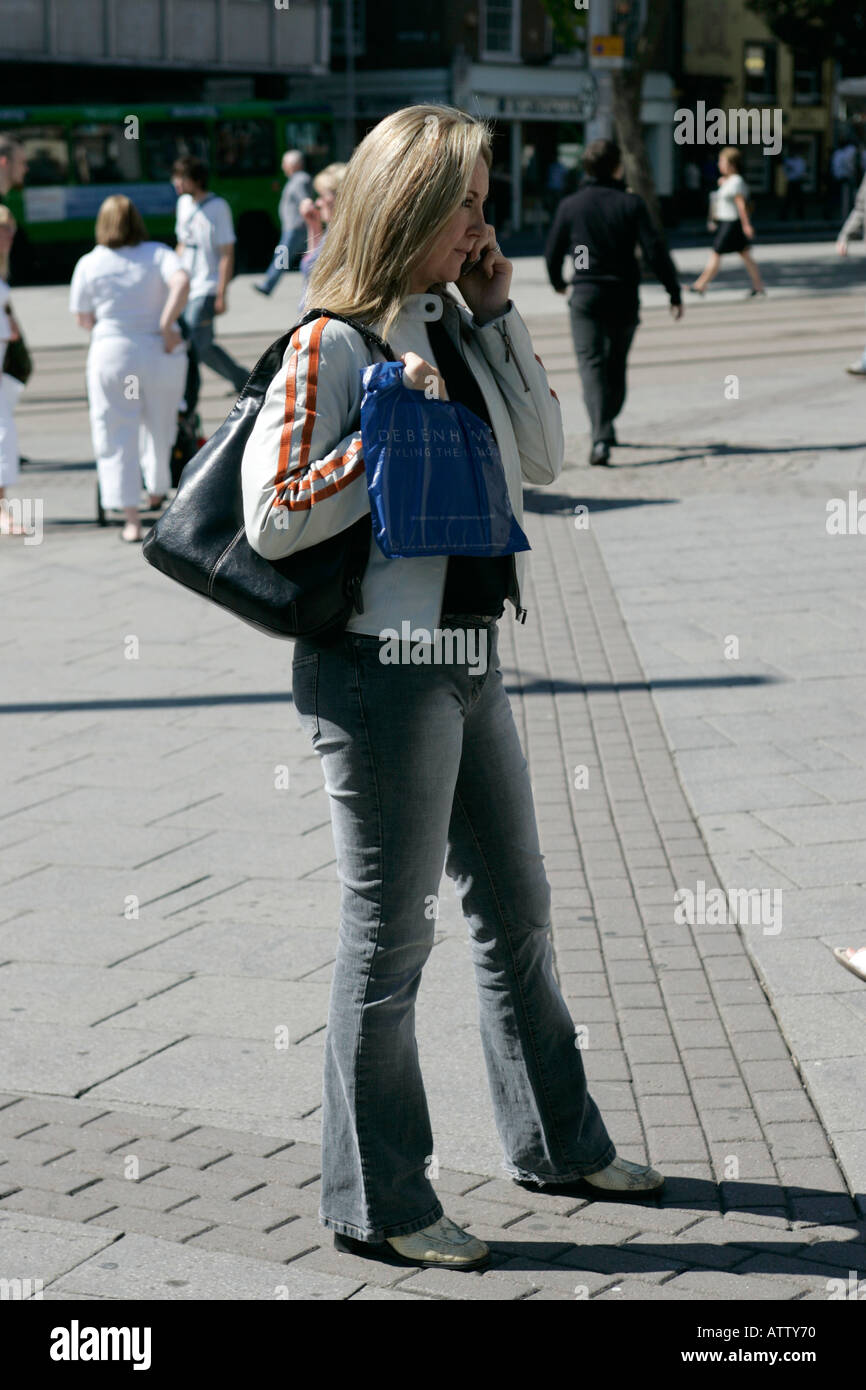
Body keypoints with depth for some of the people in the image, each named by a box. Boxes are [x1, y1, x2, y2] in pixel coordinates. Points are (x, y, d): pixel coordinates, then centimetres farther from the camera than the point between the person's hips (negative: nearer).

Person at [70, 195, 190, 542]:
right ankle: (157, 491, 42)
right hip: (160, 354, 1)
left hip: (111, 354, -1)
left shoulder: (89, 264, -2)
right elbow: (181, 282, -21)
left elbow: (84, 320, 3)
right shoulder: (158, 254, -1)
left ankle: (131, 520, -4)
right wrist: (165, 326, -17)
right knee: (159, 429, 22)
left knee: (116, 438, 3)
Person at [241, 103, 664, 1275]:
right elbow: (272, 517, -20)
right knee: (390, 936, 2)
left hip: (467, 657, 9)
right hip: (380, 671, -8)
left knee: (516, 907, 19)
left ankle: (557, 1141, 36)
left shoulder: (453, 327, 9)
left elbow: (544, 459, 9)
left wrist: (499, 317, 2)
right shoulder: (334, 346, -15)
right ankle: (374, 1203, 16)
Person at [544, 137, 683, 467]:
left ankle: (601, 437, -26)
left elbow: (552, 252, 8)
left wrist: (558, 282, 28)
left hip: (585, 295, -1)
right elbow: (655, 251, -8)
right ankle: (606, 425, 34)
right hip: (624, 297, 1)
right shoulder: (631, 204, -3)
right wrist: (674, 293, -1)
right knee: (616, 364, 19)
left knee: (591, 364, -8)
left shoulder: (570, 205, 0)